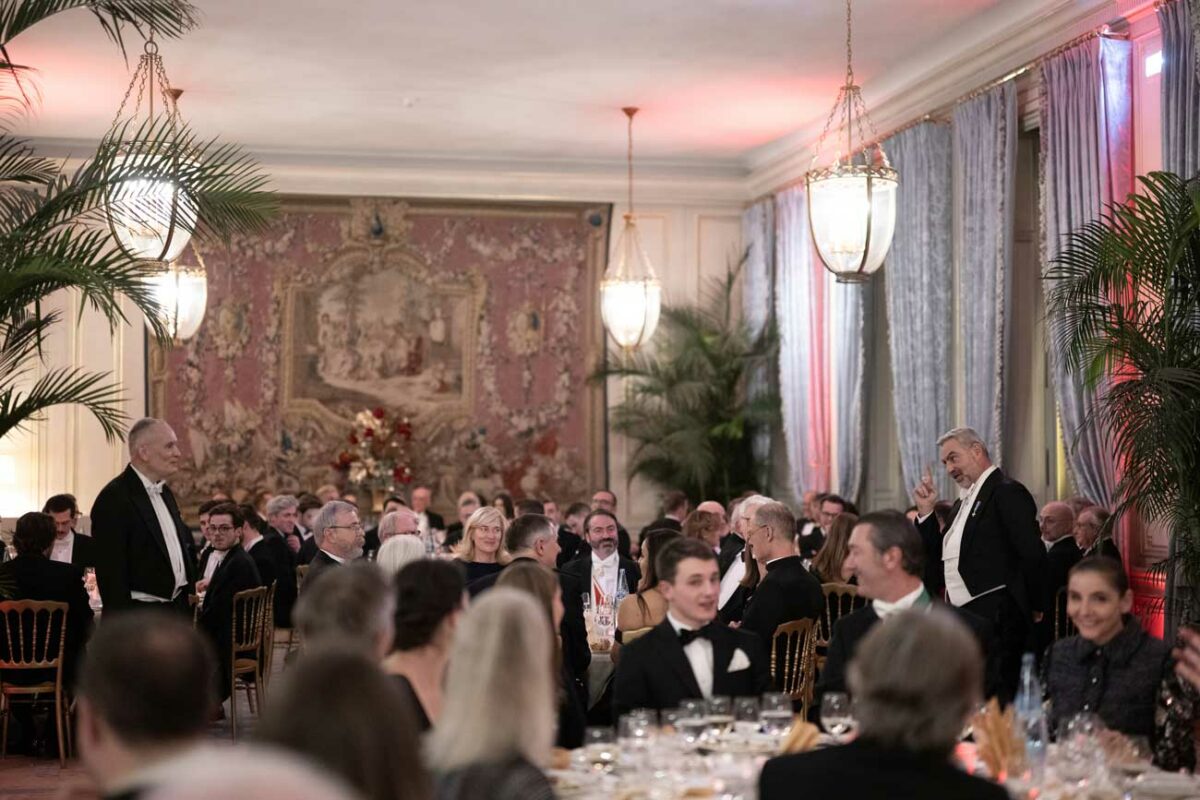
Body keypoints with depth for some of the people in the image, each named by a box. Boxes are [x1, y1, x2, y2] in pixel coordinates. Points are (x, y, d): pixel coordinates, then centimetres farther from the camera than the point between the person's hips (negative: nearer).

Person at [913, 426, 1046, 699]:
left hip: (995, 618, -9)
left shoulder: (1007, 492, -9)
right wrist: (926, 512, 10)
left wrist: (1035, 608, -6)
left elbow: (1032, 554, -14)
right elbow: (939, 556, 20)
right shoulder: (964, 503, 20)